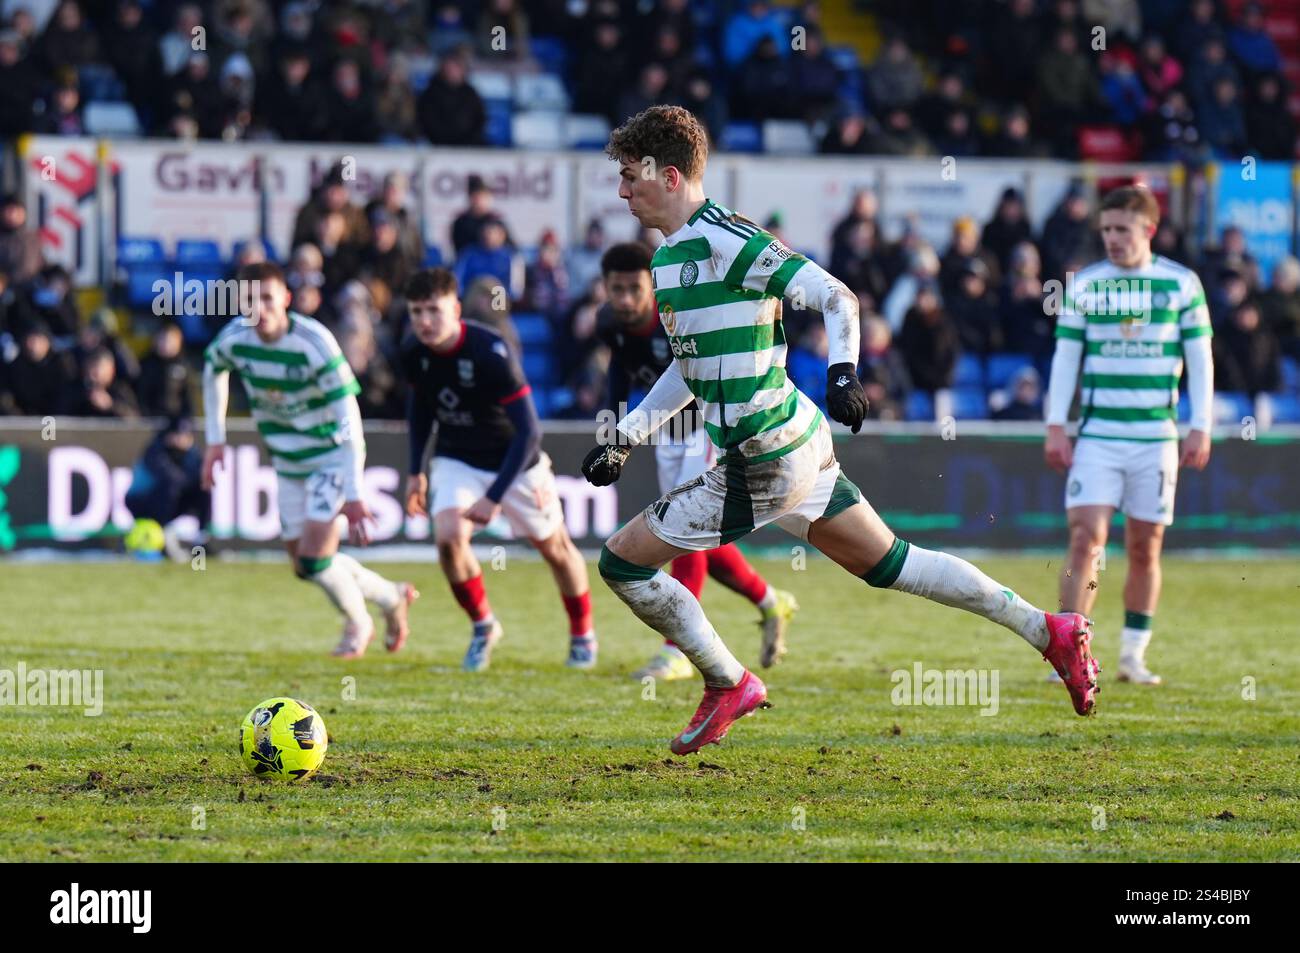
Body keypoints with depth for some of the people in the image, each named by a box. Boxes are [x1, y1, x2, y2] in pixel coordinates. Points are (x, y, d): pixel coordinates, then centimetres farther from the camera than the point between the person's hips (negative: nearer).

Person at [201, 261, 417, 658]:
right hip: (288, 462, 6)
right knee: (303, 566, 7)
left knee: (314, 556, -15)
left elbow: (348, 420, -27)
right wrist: (215, 440, 10)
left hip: (332, 457, -6)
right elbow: (214, 369, 13)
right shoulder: (234, 339, -13)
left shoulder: (315, 343, -28)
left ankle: (357, 622, 15)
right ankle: (391, 597, 31)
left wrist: (353, 495, -30)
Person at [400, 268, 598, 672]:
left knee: (553, 546, 11)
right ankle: (483, 627, 4)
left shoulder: (491, 352, -32)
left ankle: (582, 634, 36)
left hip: (514, 459, -3)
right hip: (456, 459, 3)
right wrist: (416, 471, 7)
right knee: (448, 536, -20)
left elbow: (528, 431, -28)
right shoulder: (413, 352, -15)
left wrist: (494, 497, -31)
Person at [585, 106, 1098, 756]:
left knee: (623, 562, -3)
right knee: (888, 564, 14)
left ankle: (728, 686, 11)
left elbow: (835, 297, -18)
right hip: (796, 444, 9)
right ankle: (1049, 631, 16)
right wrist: (623, 437, 22)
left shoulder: (722, 238, -15)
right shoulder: (668, 256, 14)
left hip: (764, 465, -9)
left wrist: (842, 371, -33)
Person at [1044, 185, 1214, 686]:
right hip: (1097, 434, -1)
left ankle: (1133, 654, 17)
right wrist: (1055, 428, -2)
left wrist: (1200, 429, 0)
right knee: (1087, 537, -12)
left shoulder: (1182, 284, 3)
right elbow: (1065, 357, 5)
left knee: (1145, 547, 5)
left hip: (1156, 437, 1)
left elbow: (1200, 360, 6)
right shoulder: (1084, 285, 3)